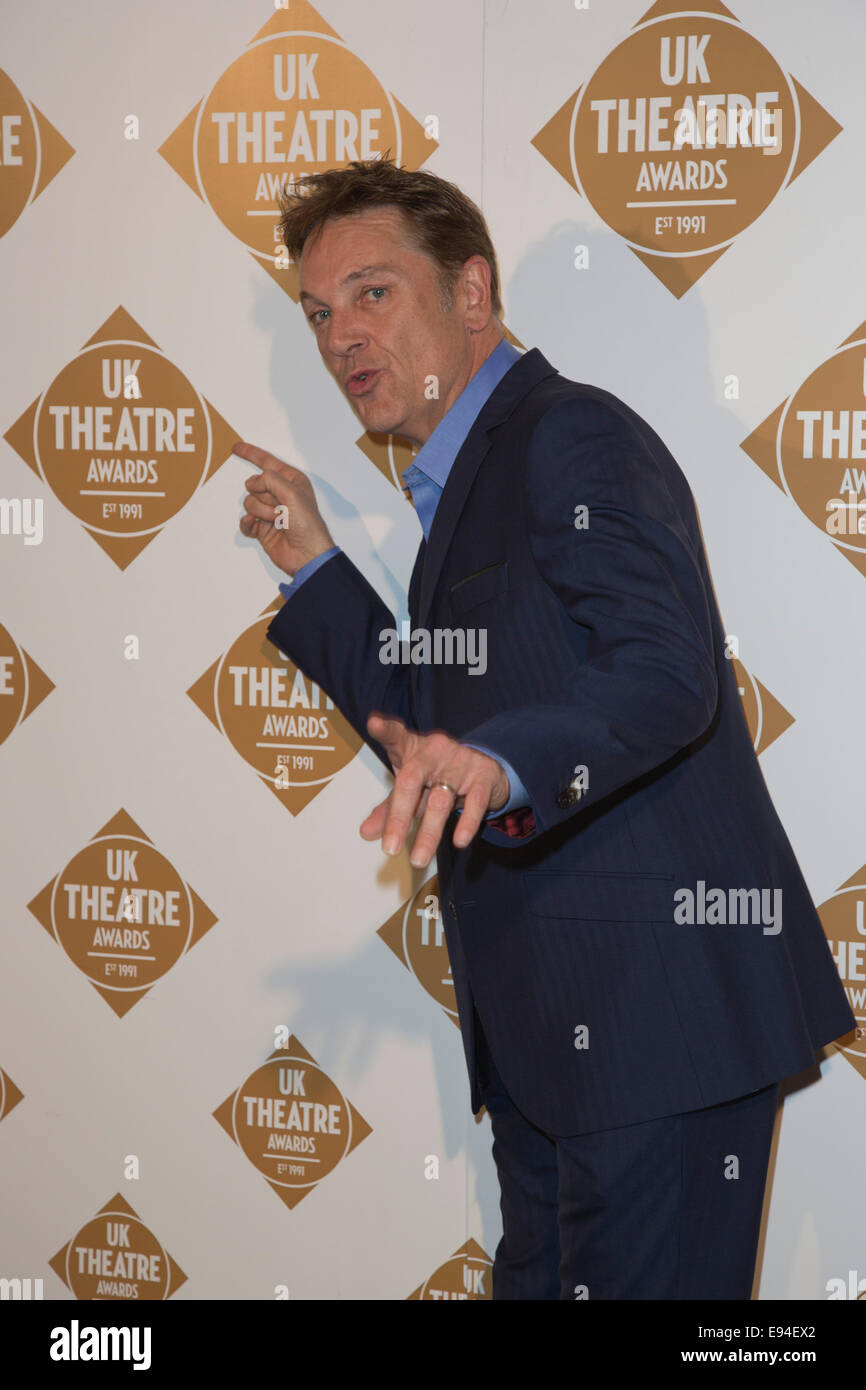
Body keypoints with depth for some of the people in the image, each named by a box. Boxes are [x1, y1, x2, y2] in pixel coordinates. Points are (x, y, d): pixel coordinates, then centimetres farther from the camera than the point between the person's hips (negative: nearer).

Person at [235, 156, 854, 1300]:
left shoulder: (573, 435, -11)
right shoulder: (465, 482, 21)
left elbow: (665, 671, -26)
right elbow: (429, 733, 24)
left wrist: (499, 764, -42)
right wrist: (315, 566, 19)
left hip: (656, 1001, -10)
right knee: (541, 1282, 17)